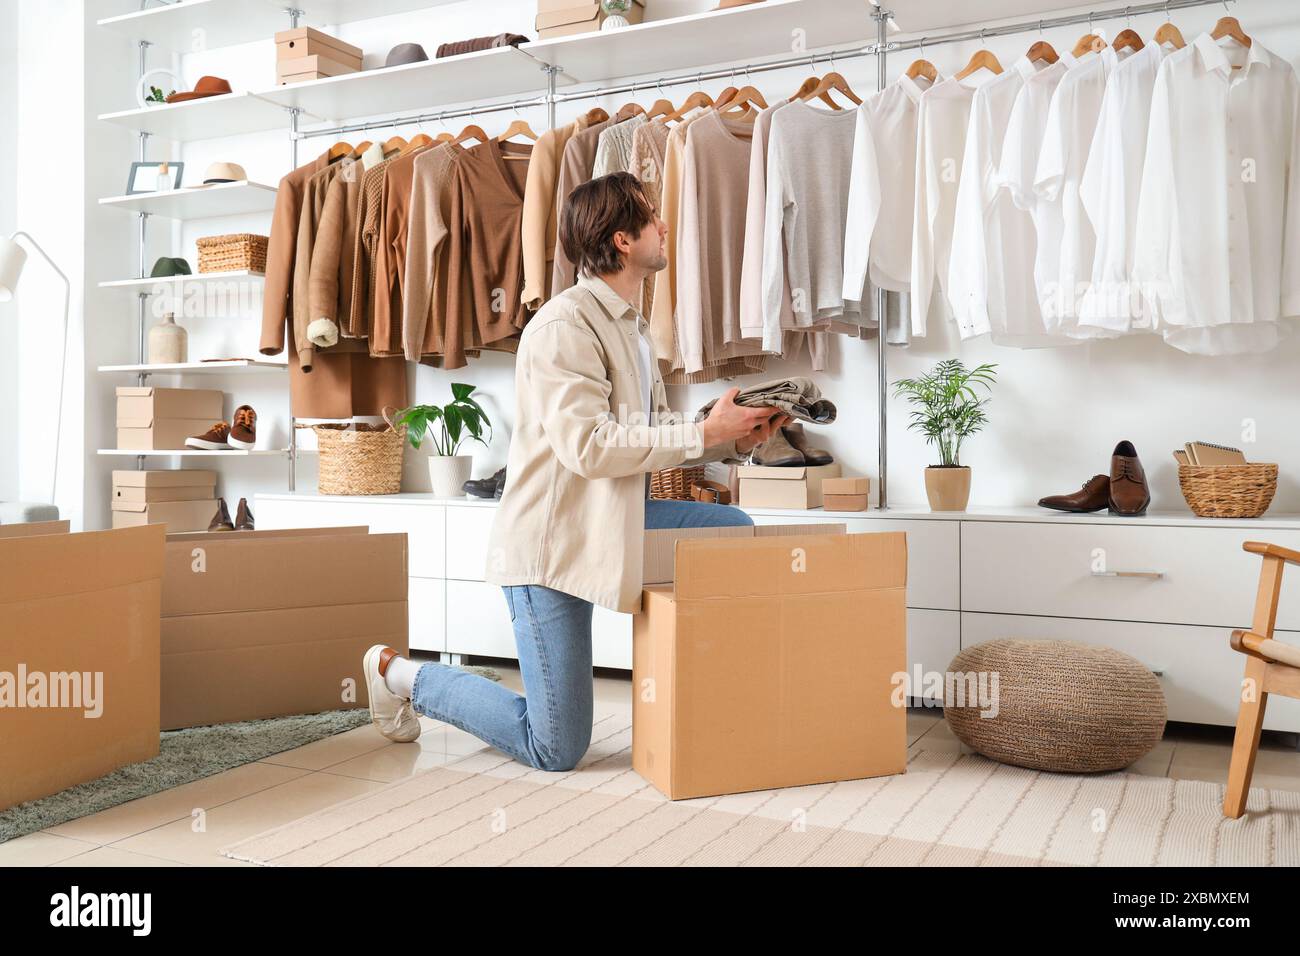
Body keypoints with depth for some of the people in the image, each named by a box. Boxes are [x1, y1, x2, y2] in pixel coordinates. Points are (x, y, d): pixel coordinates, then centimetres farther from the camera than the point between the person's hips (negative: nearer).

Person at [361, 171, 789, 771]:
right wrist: (704, 433, -23)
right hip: (551, 541, -9)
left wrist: (735, 439, -3)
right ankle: (400, 675, 16)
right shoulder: (564, 326, -17)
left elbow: (657, 439, 13)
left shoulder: (631, 327, 14)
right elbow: (587, 446, -27)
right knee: (556, 751, -2)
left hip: (612, 521, 9)